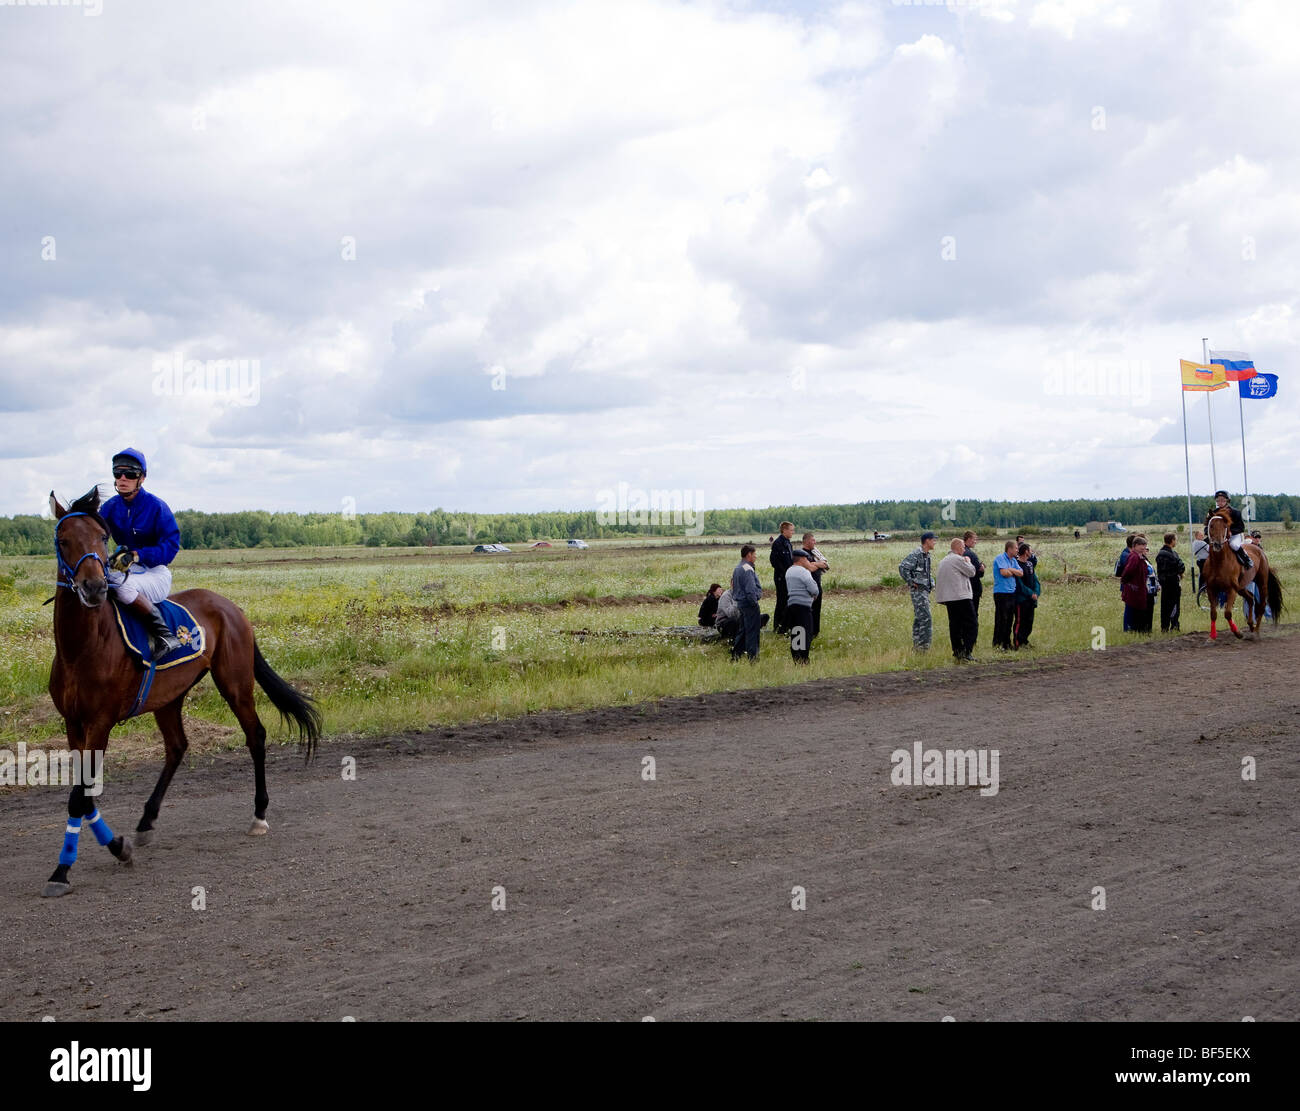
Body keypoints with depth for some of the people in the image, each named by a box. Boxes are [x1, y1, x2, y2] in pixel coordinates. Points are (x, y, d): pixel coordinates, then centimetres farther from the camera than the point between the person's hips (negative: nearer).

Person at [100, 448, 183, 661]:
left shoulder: (156, 506, -10)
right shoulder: (110, 507, 6)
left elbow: (171, 545, -15)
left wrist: (136, 555, -28)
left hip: (155, 573, -6)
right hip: (126, 571, 6)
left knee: (119, 582, -36)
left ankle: (163, 634, -28)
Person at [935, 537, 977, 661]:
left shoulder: (943, 561, 17)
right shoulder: (958, 559, -10)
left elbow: (938, 576, 21)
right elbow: (971, 572, -6)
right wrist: (968, 562, 11)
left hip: (948, 597, 8)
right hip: (961, 597, -8)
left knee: (954, 625, 10)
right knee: (970, 624, -5)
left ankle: (956, 652, 9)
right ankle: (966, 652, -13)